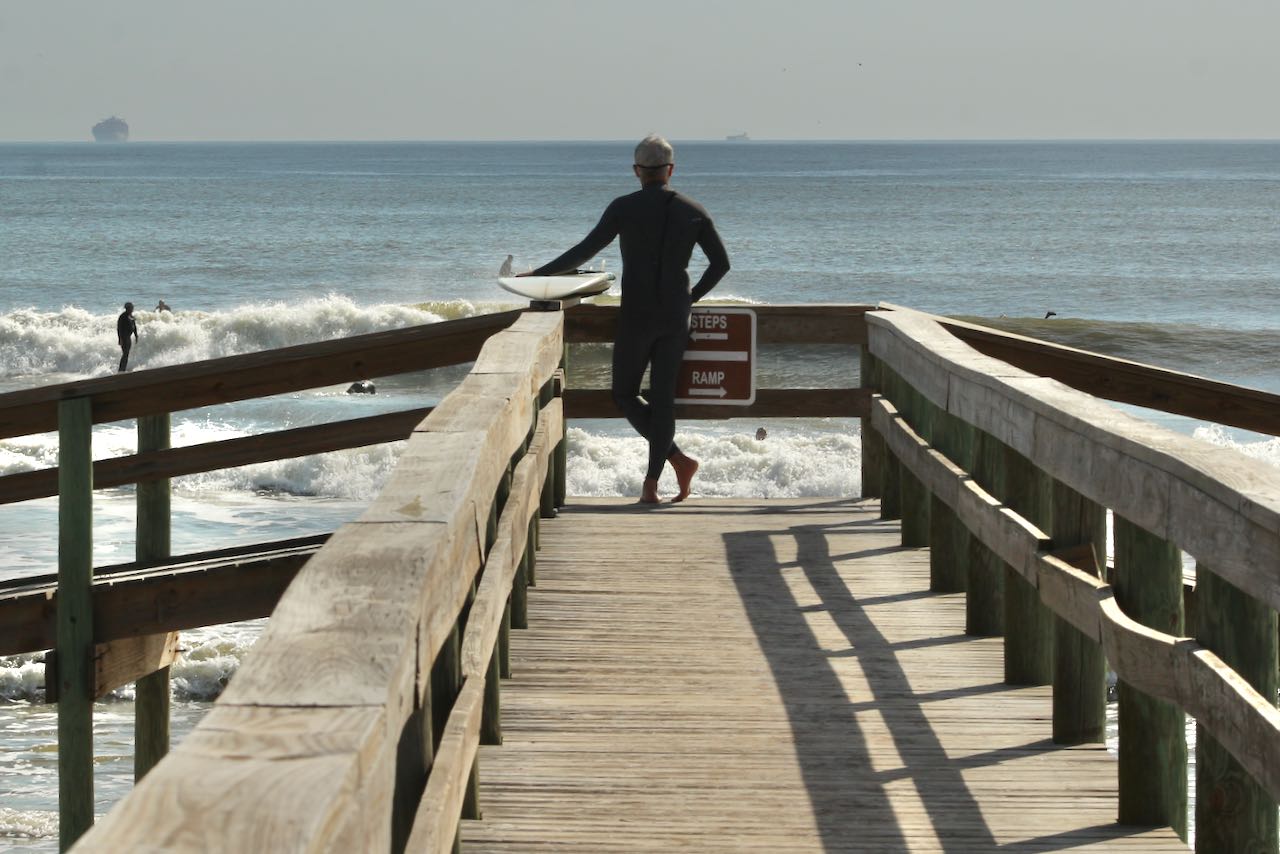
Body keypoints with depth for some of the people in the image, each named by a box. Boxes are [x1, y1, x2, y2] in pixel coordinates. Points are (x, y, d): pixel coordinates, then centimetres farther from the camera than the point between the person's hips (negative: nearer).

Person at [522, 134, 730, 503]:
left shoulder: (624, 208, -7)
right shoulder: (693, 211, 3)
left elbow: (585, 251, -8)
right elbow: (721, 262, 5)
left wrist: (539, 274, 0)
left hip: (636, 316, -3)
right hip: (676, 317, 3)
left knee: (625, 394, 8)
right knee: (663, 396, 7)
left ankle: (678, 458, -9)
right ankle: (651, 483, 3)